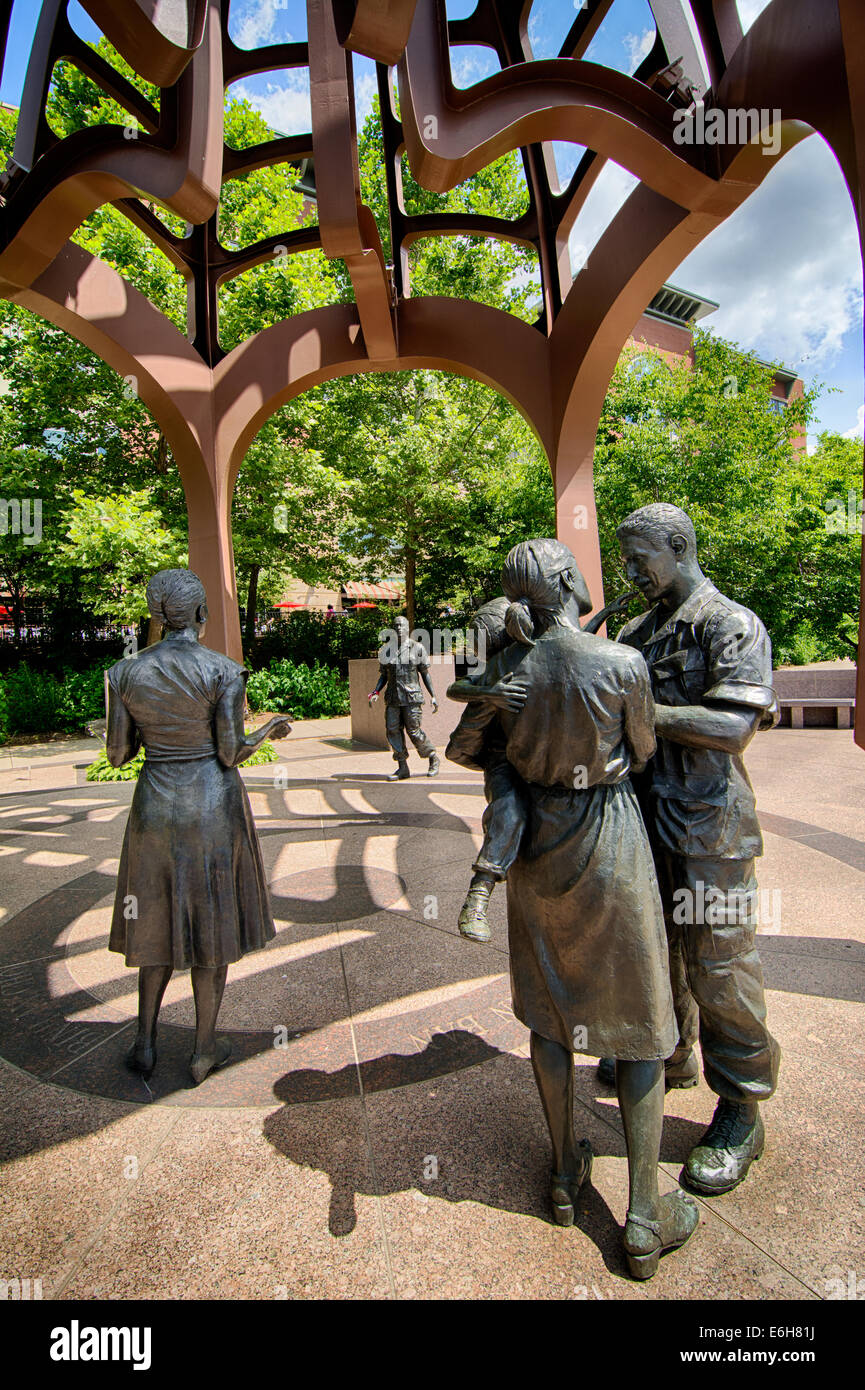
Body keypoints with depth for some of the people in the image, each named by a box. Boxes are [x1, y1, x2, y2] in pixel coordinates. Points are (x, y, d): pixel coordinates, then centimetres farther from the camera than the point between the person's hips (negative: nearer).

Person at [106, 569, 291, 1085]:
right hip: (214, 806, -3)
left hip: (156, 805, 3)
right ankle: (205, 1049, 24)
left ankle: (145, 1042, 26)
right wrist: (271, 729, 7)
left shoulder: (127, 673, -3)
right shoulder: (225, 671, -13)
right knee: (212, 923, 11)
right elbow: (231, 754, -12)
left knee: (161, 917, 21)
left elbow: (117, 755, 1)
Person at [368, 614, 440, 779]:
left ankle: (433, 757, 18)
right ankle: (403, 768, 8)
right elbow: (384, 675, 16)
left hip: (412, 697, -4)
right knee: (393, 730, -2)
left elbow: (425, 674, 5)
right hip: (392, 699, 4)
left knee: (414, 731, -5)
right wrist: (376, 692, 1)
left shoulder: (417, 648, 2)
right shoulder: (385, 650, 10)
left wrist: (433, 696, 1)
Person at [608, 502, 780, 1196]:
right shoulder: (642, 629, 12)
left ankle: (740, 1114, 24)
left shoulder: (733, 625, -12)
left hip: (710, 829, -7)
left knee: (719, 968, 4)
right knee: (657, 949, 21)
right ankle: (669, 1057, 44)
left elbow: (732, 725, -23)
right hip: (647, 819, 7)